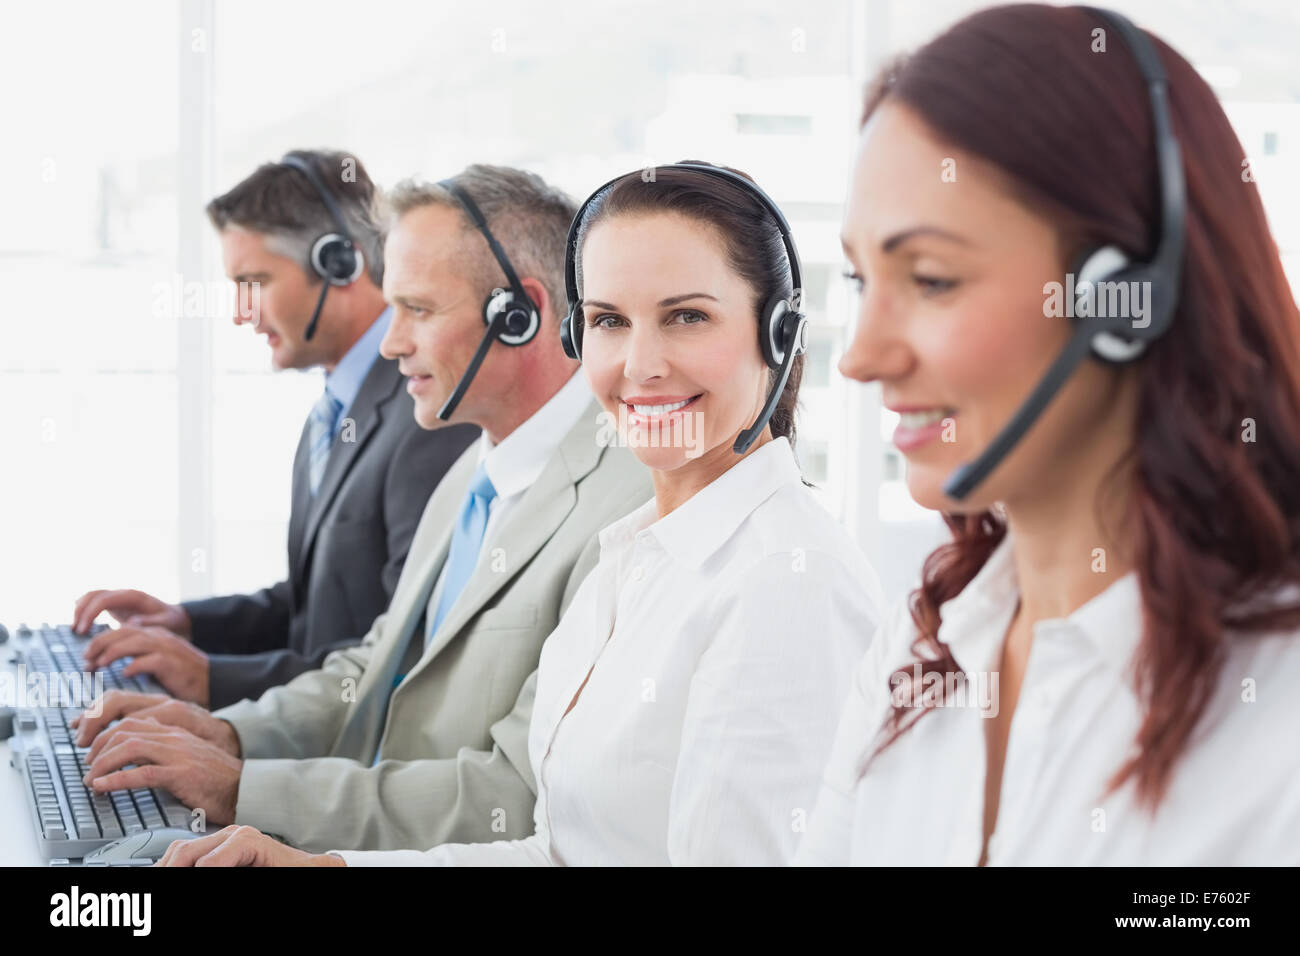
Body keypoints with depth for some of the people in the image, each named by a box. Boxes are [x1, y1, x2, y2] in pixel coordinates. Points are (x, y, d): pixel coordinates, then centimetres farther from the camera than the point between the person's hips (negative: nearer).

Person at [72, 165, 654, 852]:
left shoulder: (629, 510, -20)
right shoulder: (475, 472, 13)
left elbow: (521, 798, -23)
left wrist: (242, 787, -19)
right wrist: (230, 733, 2)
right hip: (350, 846, 9)